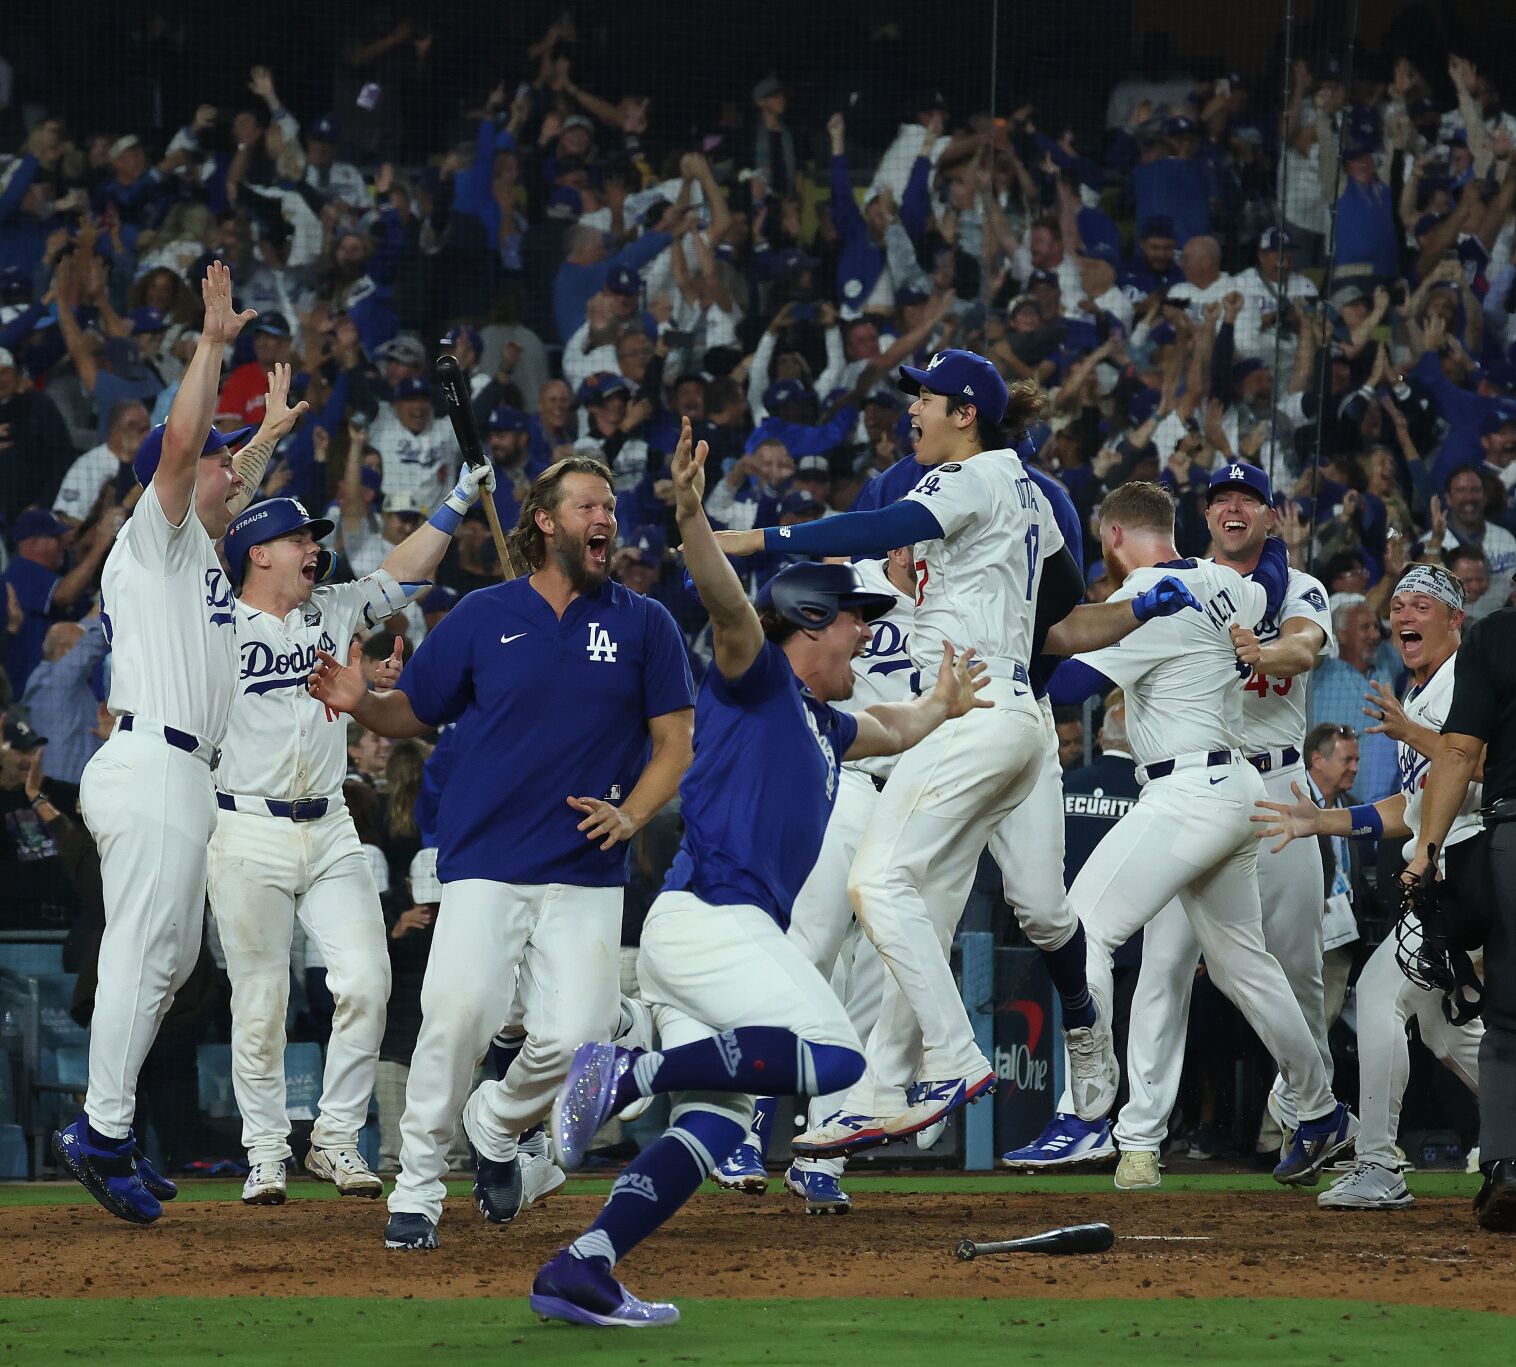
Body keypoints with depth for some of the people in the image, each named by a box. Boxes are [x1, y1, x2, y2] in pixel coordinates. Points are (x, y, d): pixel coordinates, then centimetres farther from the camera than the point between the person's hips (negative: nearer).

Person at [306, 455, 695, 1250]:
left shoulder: (643, 625, 7)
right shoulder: (483, 617, 7)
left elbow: (676, 743, 9)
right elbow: (414, 713, 12)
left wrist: (631, 814, -8)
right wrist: (360, 703, -10)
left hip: (587, 872, 1)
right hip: (484, 862, -1)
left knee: (573, 1036, -12)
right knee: (459, 1013, -20)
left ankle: (498, 1127, 21)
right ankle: (418, 1189, -6)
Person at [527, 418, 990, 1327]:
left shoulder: (822, 725, 27)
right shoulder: (757, 679, 1)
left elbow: (894, 732, 50)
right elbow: (727, 602, -19)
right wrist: (691, 516, -35)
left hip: (731, 931, 10)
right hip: (712, 914, -10)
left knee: (717, 1116, 0)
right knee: (832, 1056, -21)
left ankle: (582, 1269, -9)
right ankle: (632, 1073, -22)